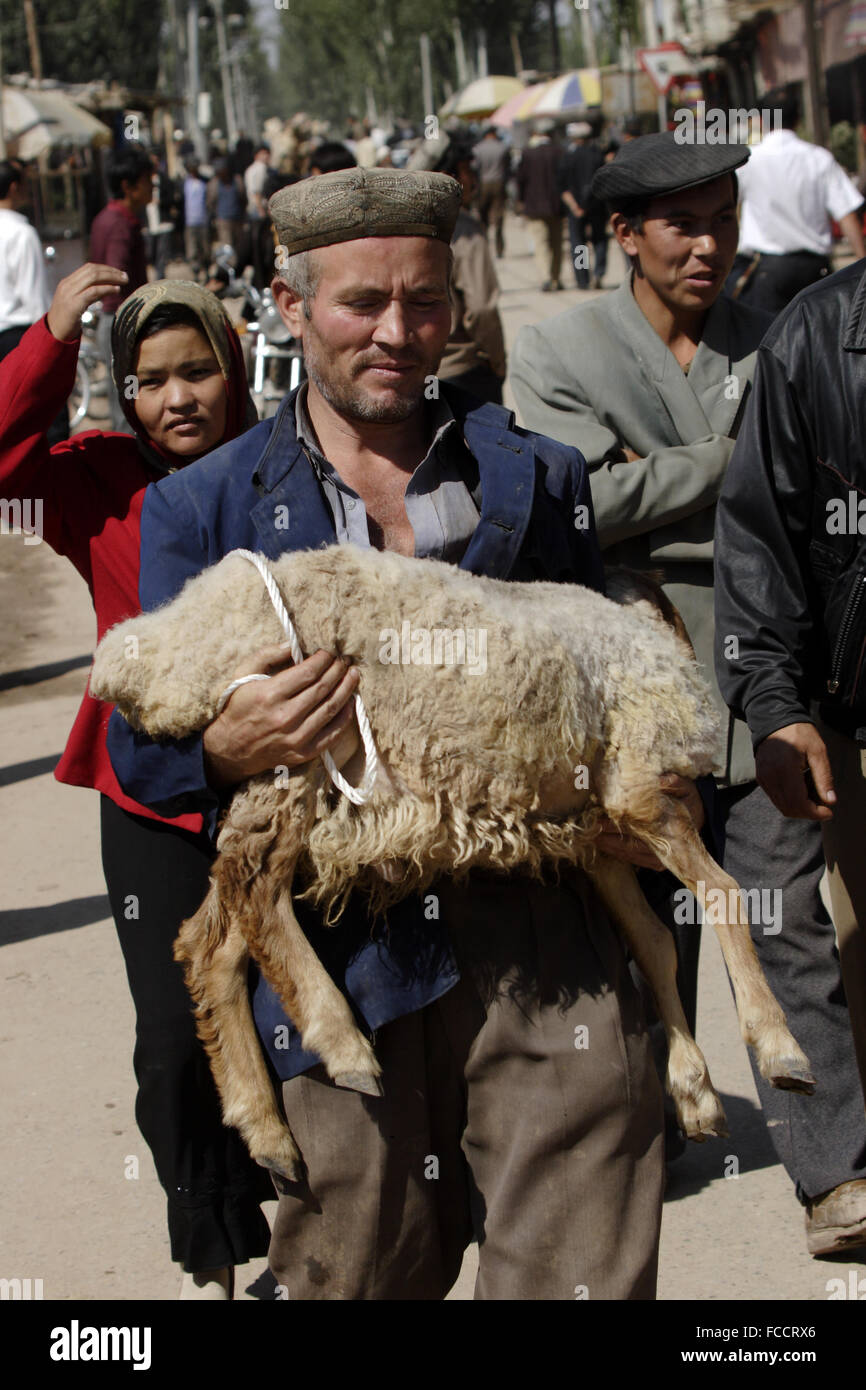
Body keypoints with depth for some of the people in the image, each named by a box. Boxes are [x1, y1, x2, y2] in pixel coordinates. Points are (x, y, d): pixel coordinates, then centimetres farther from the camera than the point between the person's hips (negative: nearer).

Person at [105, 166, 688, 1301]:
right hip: (340, 948, 0)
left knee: (582, 1271, -3)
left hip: (539, 944, 1)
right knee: (358, 1269, 8)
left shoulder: (535, 479, 15)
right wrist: (225, 751, -17)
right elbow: (140, 739, 6)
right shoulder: (200, 511, 11)